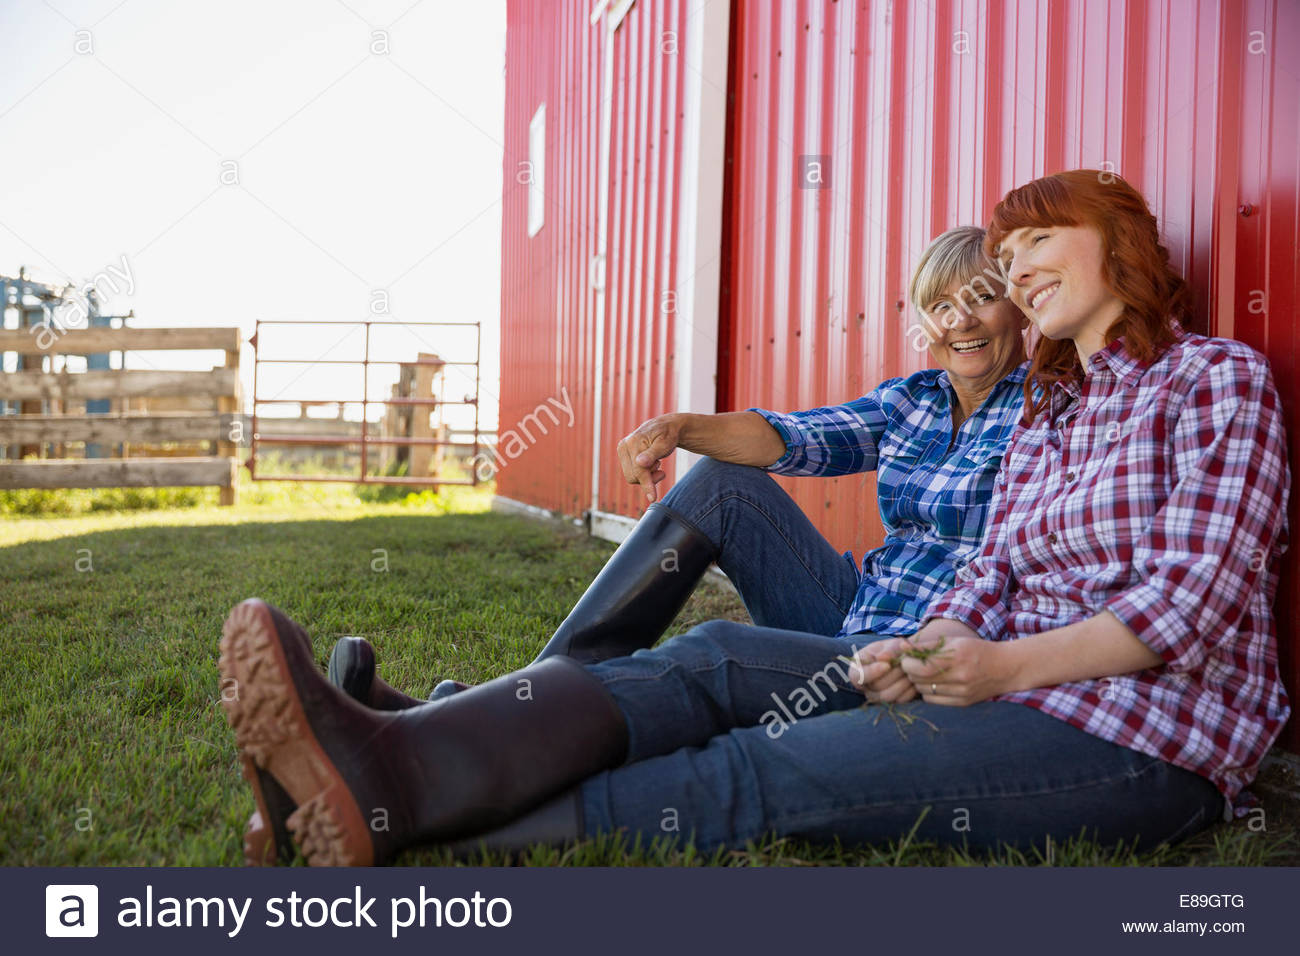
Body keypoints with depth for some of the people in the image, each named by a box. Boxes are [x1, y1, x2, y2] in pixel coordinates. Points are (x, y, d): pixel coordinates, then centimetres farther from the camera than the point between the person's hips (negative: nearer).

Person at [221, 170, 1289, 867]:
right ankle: (396, 766, -35)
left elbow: (1195, 598, -12)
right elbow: (994, 573, 10)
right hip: (1012, 681, 6)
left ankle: (415, 847, -33)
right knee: (719, 658, -18)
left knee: (765, 772, -27)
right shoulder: (1045, 409, 20)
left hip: (1144, 736, -6)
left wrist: (1006, 664, -22)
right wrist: (929, 649, -11)